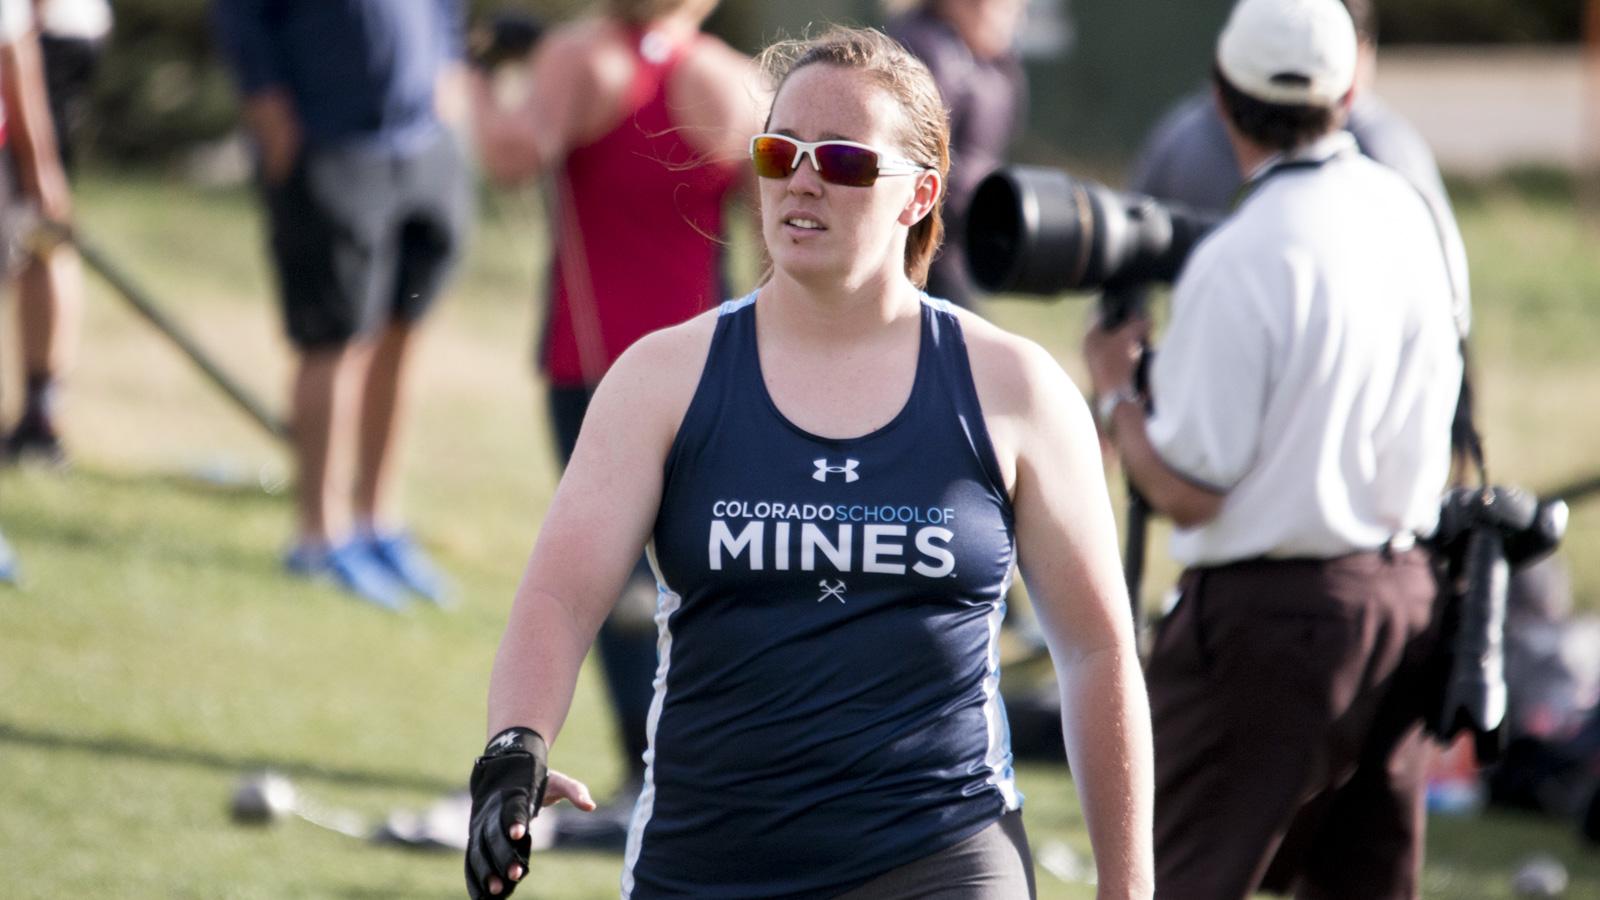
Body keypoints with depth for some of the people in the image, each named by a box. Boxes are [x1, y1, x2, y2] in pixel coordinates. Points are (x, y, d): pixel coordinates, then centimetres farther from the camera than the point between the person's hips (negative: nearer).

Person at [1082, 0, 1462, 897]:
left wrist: (1114, 387, 0)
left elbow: (1189, 490, -16)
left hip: (1271, 613, -7)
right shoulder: (1406, 211, 4)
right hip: (1404, 588, 7)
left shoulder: (1239, 261, -18)